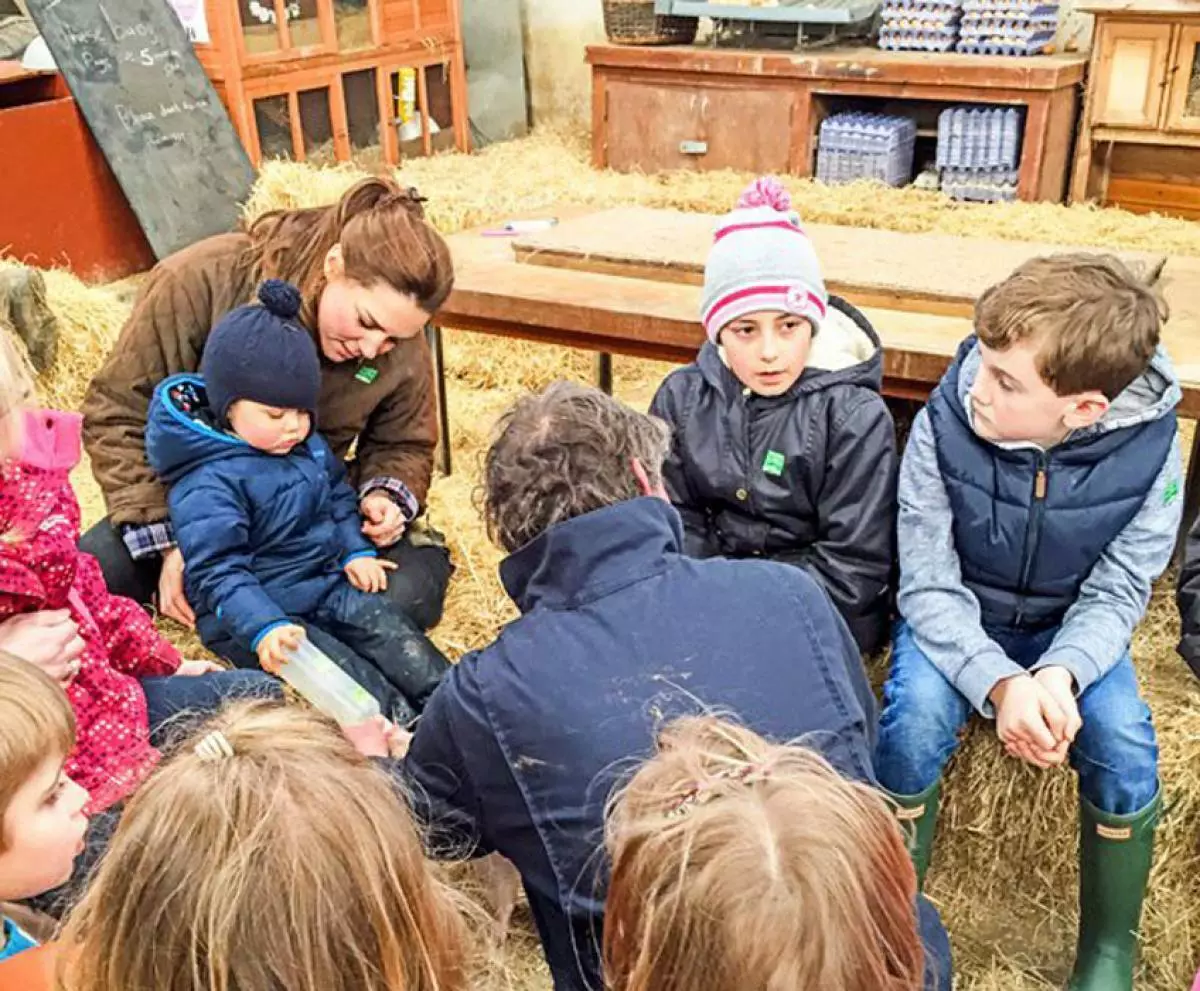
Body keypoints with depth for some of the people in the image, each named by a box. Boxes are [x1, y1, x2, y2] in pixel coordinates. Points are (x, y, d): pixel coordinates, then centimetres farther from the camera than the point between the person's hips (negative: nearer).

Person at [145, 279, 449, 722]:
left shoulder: (309, 445, 5)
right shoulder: (207, 484, -21)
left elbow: (338, 496, 21)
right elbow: (218, 572, -25)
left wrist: (356, 550, 7)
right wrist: (264, 628, -37)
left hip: (329, 584, 8)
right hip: (249, 612, -7)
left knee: (392, 631, -7)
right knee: (343, 670, -23)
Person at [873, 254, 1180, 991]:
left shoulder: (1149, 446, -22)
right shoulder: (944, 425, -26)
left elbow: (1115, 593, -14)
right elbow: (929, 587, -20)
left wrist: (1061, 673, -34)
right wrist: (999, 682, -36)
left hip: (1073, 628, 1)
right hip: (956, 619, -1)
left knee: (1124, 743, -23)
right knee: (914, 722, -28)